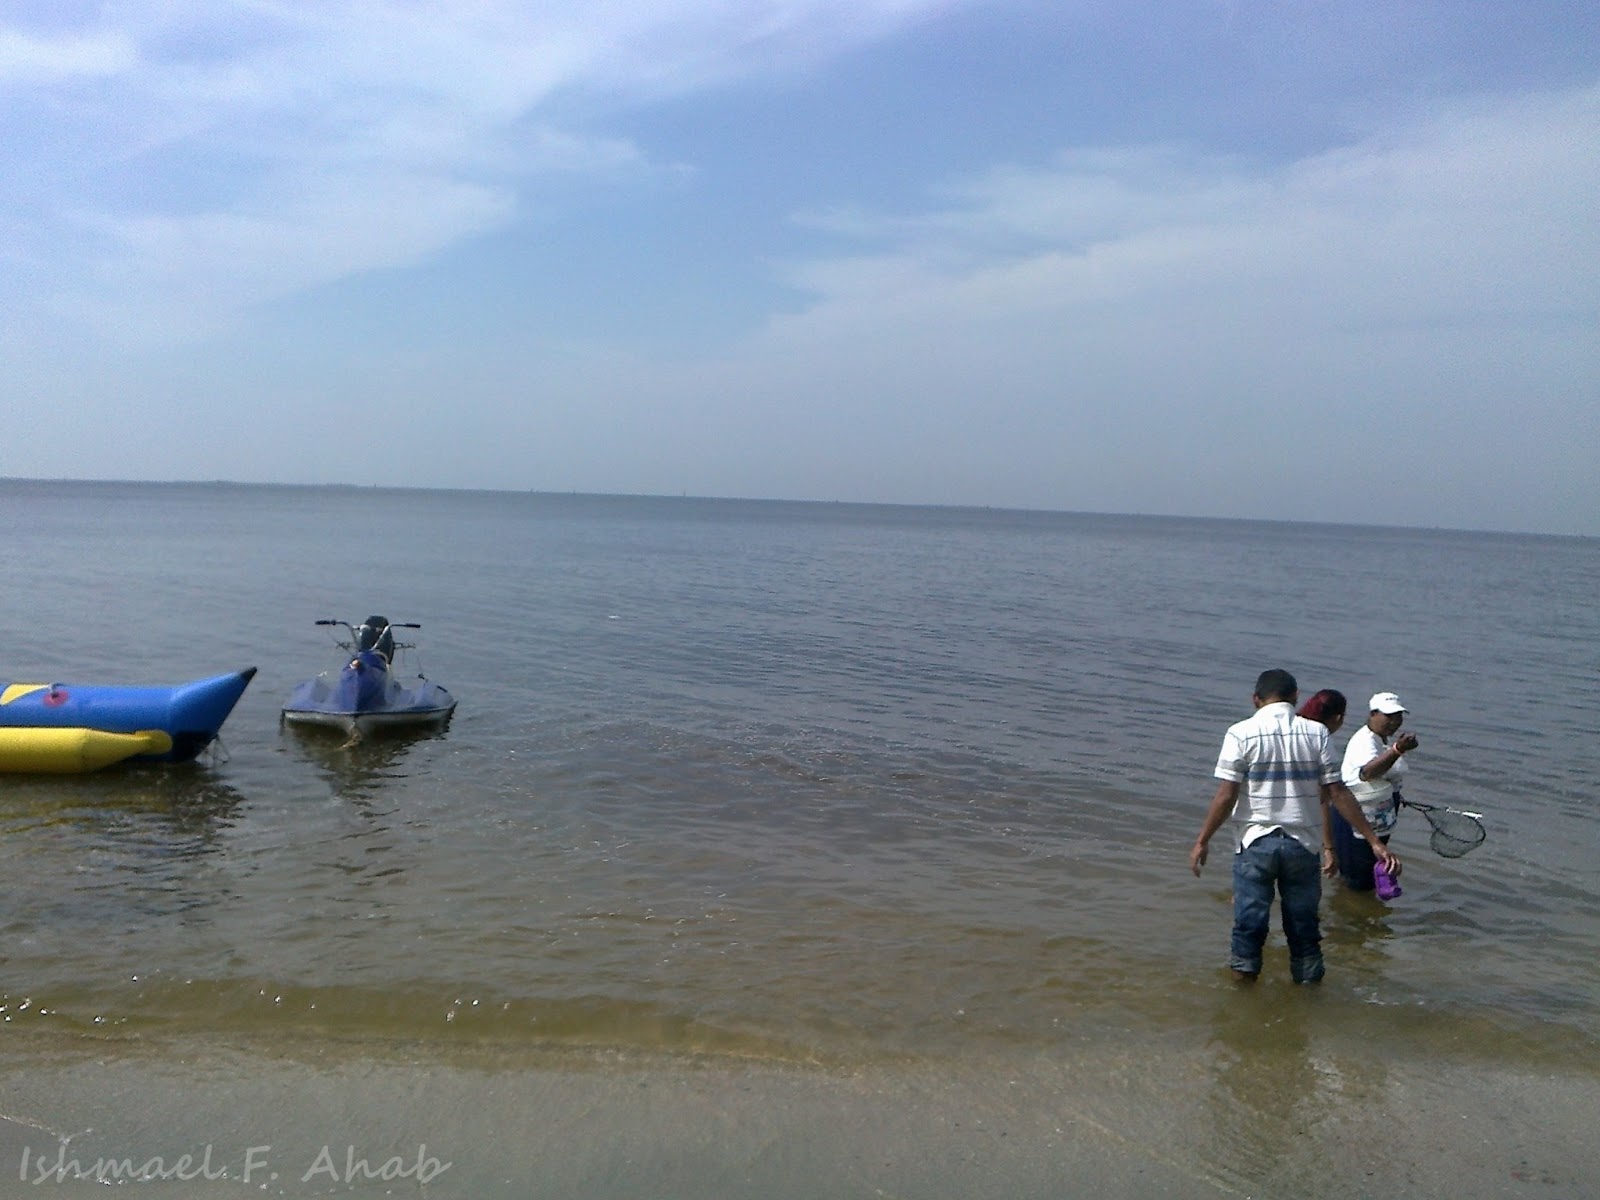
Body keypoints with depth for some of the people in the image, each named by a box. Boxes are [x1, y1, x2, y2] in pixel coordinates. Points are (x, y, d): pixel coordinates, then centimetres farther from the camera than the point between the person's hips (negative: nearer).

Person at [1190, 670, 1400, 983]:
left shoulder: (1241, 734, -8)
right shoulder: (1316, 733, -1)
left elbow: (1226, 796, -11)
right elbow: (1337, 793, -3)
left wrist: (1202, 842, -4)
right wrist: (1374, 841, 2)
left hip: (1255, 842, -2)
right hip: (1302, 843, 2)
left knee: (1249, 922, 8)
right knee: (1303, 923, 14)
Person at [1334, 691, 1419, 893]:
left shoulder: (1384, 740, 6)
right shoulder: (1364, 741, -26)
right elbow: (1367, 772, -49)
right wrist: (1398, 750, -61)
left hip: (1379, 821, 10)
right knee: (1358, 883, -3)